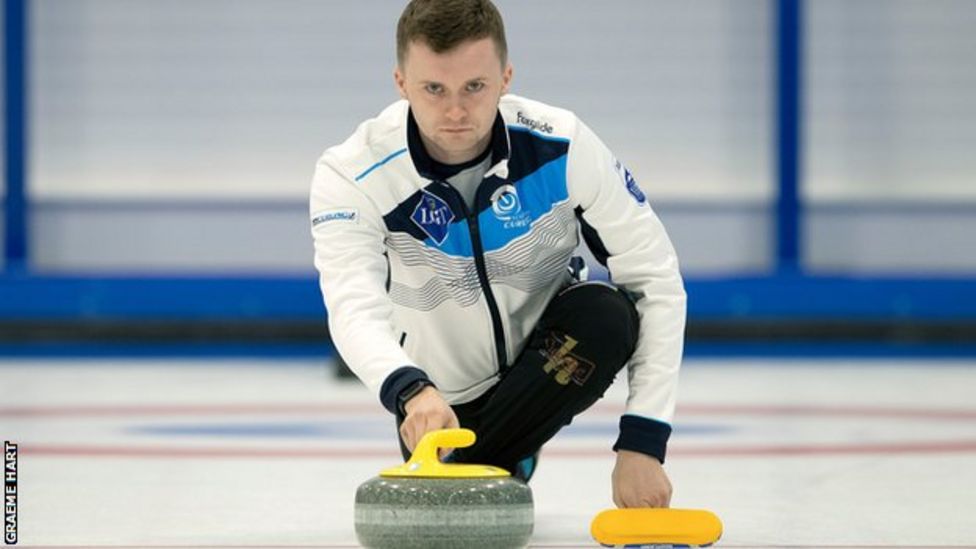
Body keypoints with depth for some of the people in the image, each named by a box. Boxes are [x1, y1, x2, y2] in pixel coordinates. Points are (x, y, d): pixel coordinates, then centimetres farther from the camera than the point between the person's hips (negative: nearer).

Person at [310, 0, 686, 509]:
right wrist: (411, 391, -64)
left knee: (608, 315, -30)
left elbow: (656, 280, -20)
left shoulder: (562, 148, -25)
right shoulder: (351, 175, -27)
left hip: (545, 354, -1)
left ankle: (491, 462, -11)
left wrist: (642, 444, -28)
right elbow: (354, 309, -42)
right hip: (441, 393, 1)